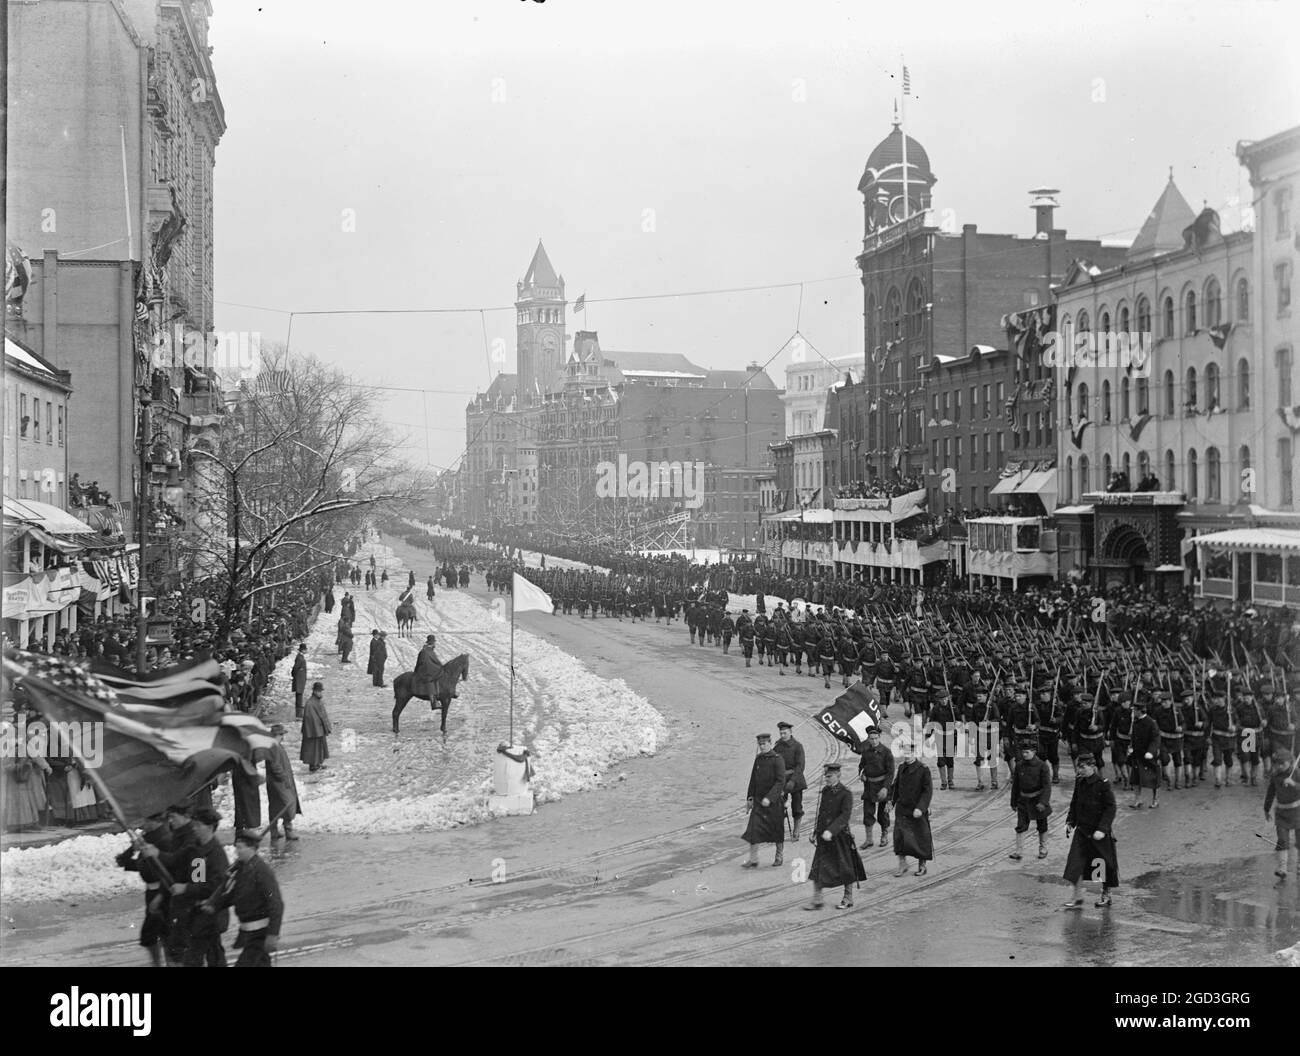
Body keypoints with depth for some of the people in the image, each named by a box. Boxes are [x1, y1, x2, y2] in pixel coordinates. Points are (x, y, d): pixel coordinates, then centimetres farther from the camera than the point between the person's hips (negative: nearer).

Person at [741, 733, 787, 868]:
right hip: (758, 801, 5)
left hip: (774, 801, -5)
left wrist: (769, 798, -24)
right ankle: (753, 860, -3)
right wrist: (750, 797, 8)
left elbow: (780, 782, -17)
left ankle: (780, 856, 28)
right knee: (753, 829, -5)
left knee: (777, 830, 9)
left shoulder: (777, 760, -12)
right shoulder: (758, 759, 6)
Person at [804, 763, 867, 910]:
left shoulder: (846, 793, -12)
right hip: (824, 838, 5)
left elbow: (845, 816, -21)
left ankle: (848, 900, 22)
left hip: (840, 837, -5)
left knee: (845, 869, 7)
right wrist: (814, 833, 15)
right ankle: (816, 901, 5)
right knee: (817, 869, -1)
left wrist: (831, 831, -30)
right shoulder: (824, 791, 7)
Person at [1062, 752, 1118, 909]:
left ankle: (1106, 895, 30)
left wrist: (1102, 829, -21)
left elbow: (1110, 809, -16)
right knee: (1076, 863, -3)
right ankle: (1077, 898, 4)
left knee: (1105, 864, 10)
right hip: (1082, 830, 5)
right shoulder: (1079, 782, 1)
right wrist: (1070, 822, 5)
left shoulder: (1103, 784, -16)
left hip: (1099, 832, -5)